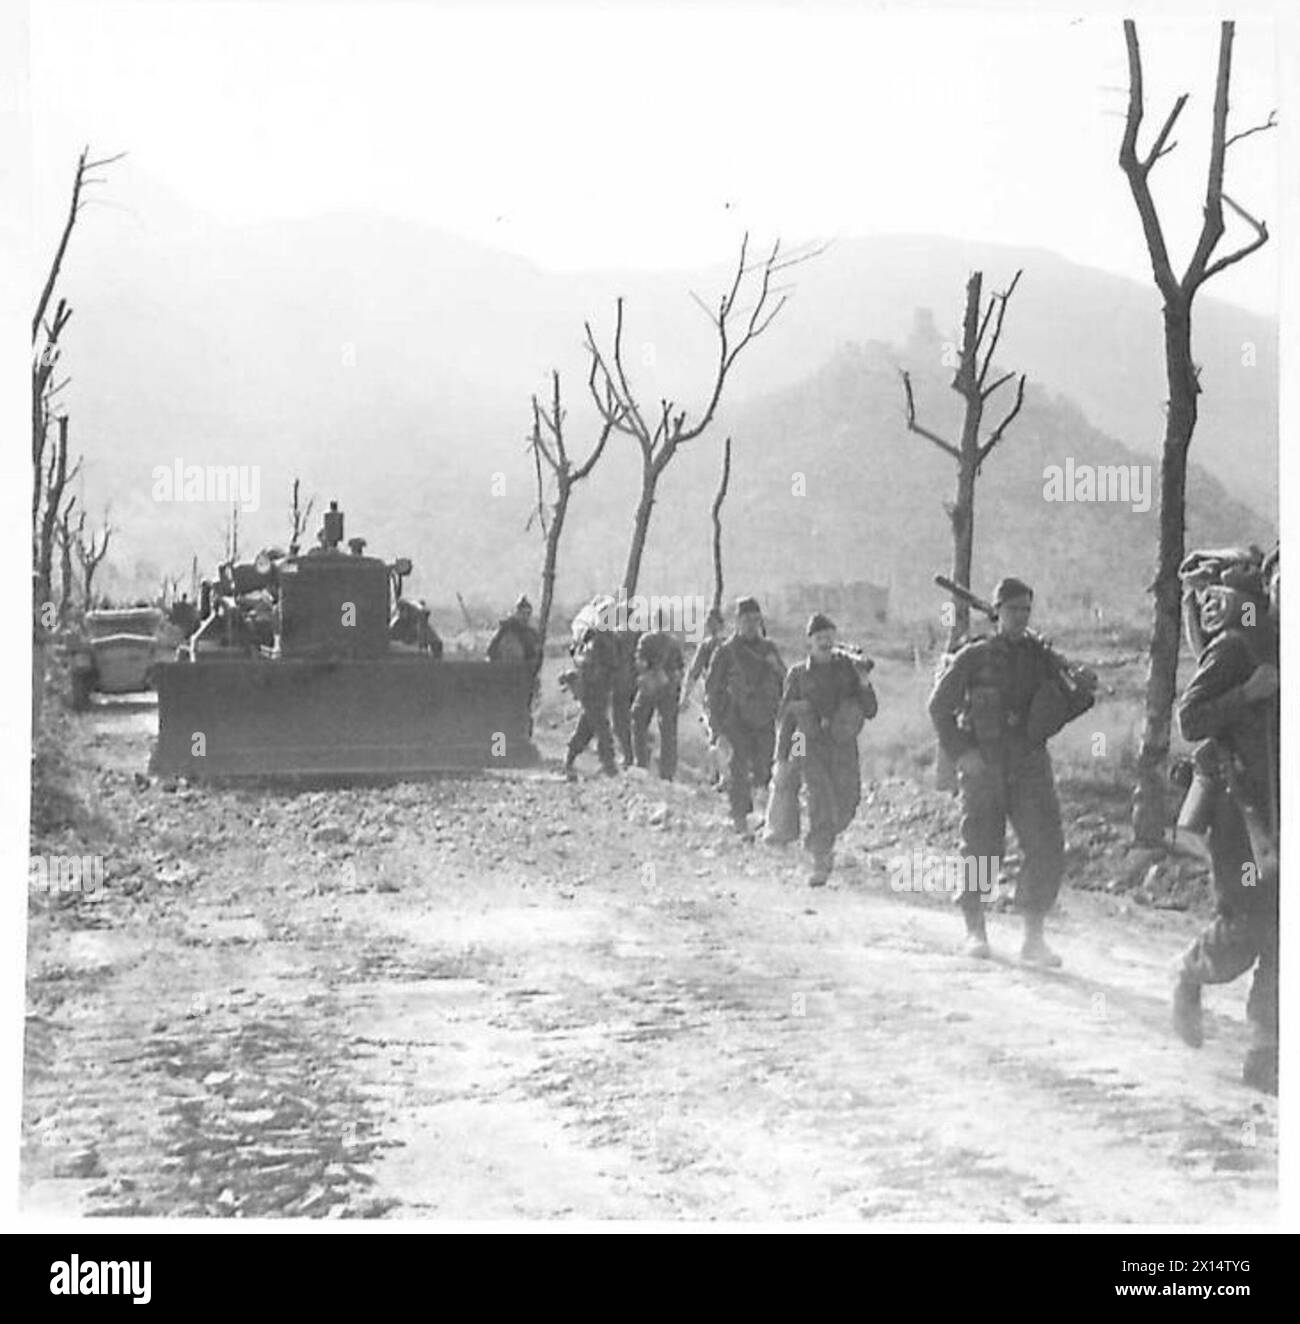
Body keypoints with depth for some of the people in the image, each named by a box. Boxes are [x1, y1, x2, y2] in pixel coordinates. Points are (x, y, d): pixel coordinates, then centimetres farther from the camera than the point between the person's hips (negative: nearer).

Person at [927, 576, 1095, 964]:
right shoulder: (974, 657, 1)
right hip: (983, 766, -2)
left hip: (1030, 763, 2)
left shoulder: (1043, 658, 9)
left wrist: (1083, 694, -7)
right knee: (981, 849, 1)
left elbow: (1060, 711, 14)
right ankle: (975, 930, 19)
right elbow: (939, 706, 3)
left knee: (1047, 849, -8)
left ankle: (1033, 938, -1)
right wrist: (960, 752, -6)